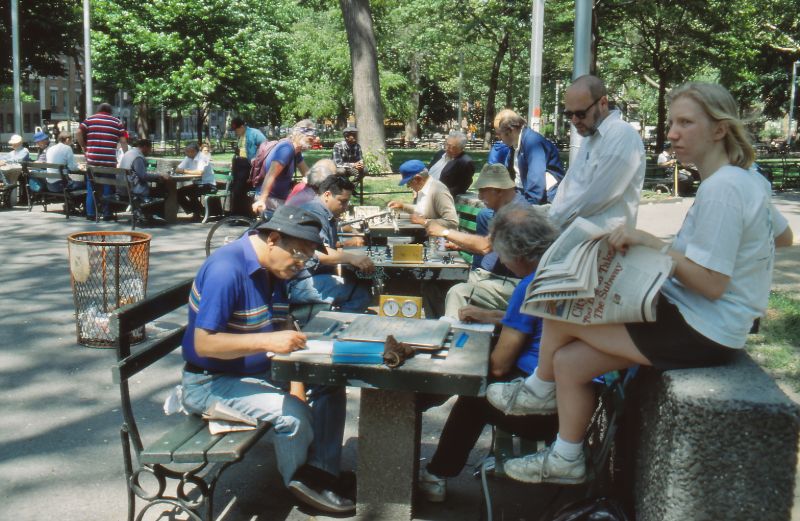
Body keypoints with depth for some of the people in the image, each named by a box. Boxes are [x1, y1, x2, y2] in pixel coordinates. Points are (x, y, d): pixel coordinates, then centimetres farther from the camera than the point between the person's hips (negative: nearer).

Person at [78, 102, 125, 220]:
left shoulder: (89, 119, 10)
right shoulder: (117, 122, 9)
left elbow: (79, 133, 0)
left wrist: (84, 147, 12)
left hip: (92, 159, 1)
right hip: (109, 161, -1)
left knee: (91, 188, 9)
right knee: (107, 188, 5)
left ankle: (90, 214, 11)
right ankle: (107, 214, 6)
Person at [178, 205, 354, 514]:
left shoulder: (275, 269, 3)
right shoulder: (226, 269, -25)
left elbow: (278, 330, 12)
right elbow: (204, 344, -29)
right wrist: (268, 342, -35)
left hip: (260, 371, 9)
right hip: (212, 382, -9)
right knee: (293, 412, -27)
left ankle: (321, 475, 0)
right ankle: (300, 481, 1)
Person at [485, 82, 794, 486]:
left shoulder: (721, 188, -22)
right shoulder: (748, 179, 9)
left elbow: (712, 284, -24)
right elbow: (784, 236, 24)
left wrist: (651, 241, -24)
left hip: (701, 333, -10)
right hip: (700, 320, 10)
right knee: (569, 361, 5)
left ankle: (540, 390, 22)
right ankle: (567, 459, 20)